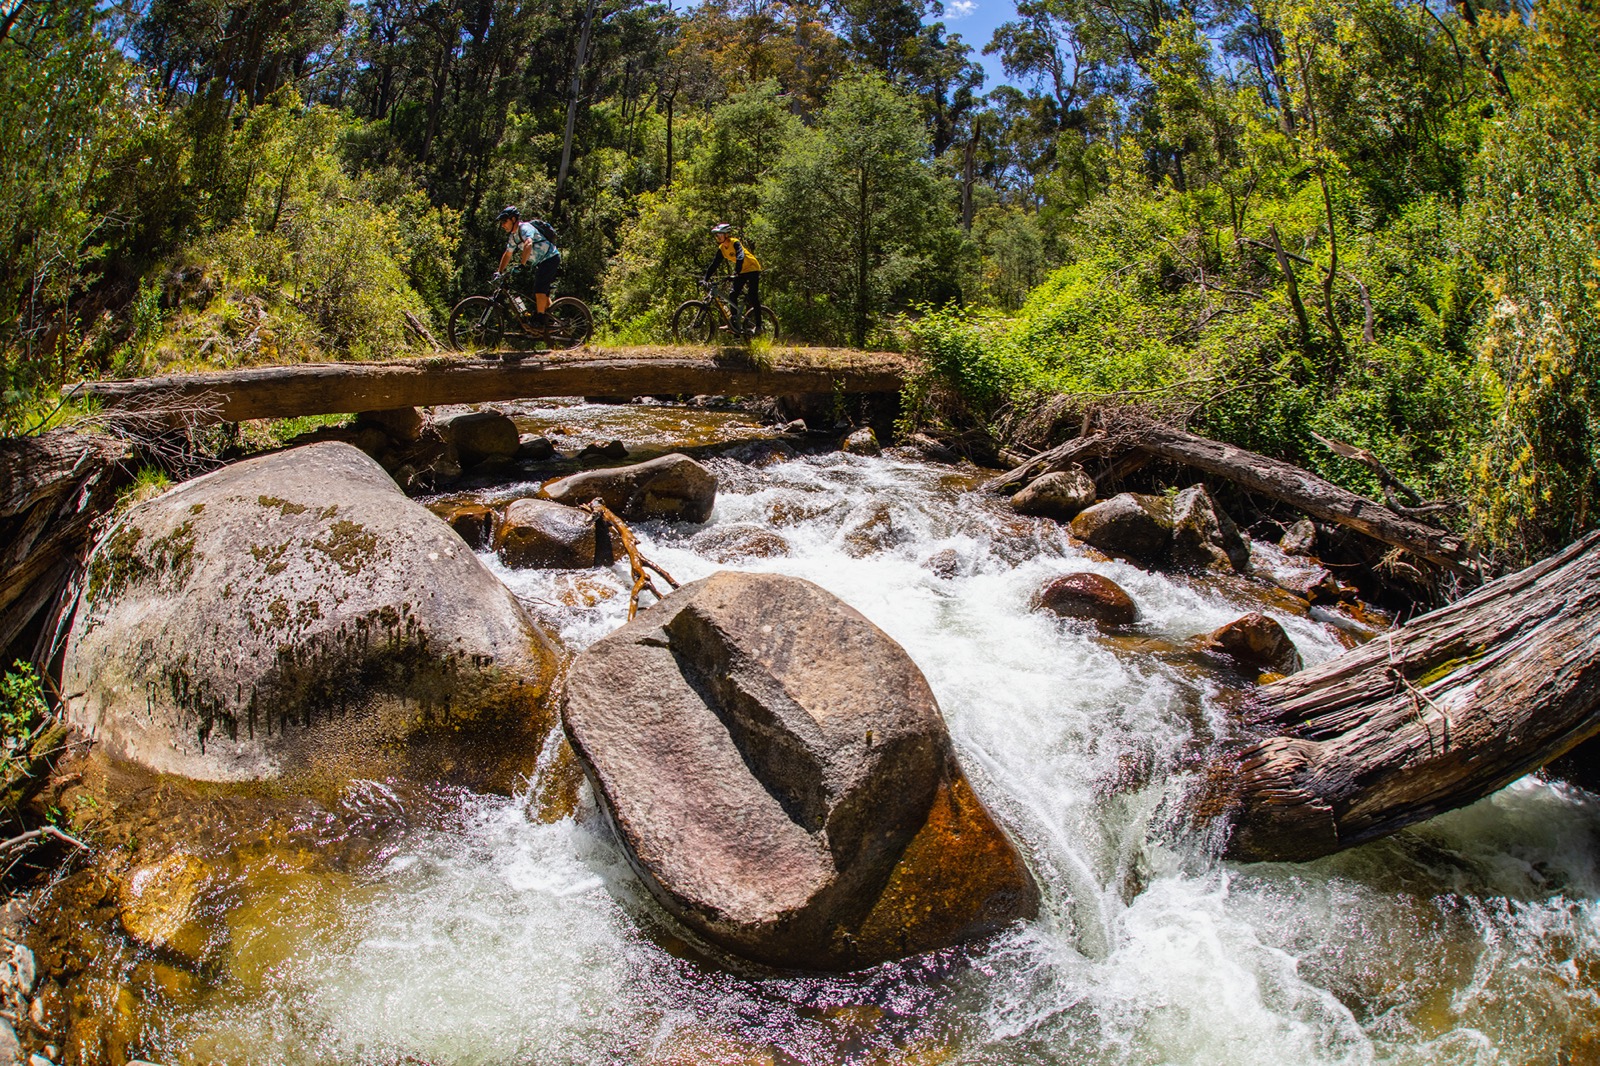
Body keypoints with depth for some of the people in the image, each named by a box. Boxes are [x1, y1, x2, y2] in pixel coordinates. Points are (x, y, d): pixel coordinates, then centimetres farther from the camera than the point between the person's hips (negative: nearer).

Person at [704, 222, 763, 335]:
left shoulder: (735, 243, -22)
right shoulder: (721, 249, -1)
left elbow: (740, 257, -37)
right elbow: (714, 264, 1)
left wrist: (736, 273, -48)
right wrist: (706, 279, -6)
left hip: (752, 269, -7)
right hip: (741, 272, 7)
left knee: (753, 298, -11)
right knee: (732, 294, -5)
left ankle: (758, 326, -8)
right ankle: (735, 321, 3)